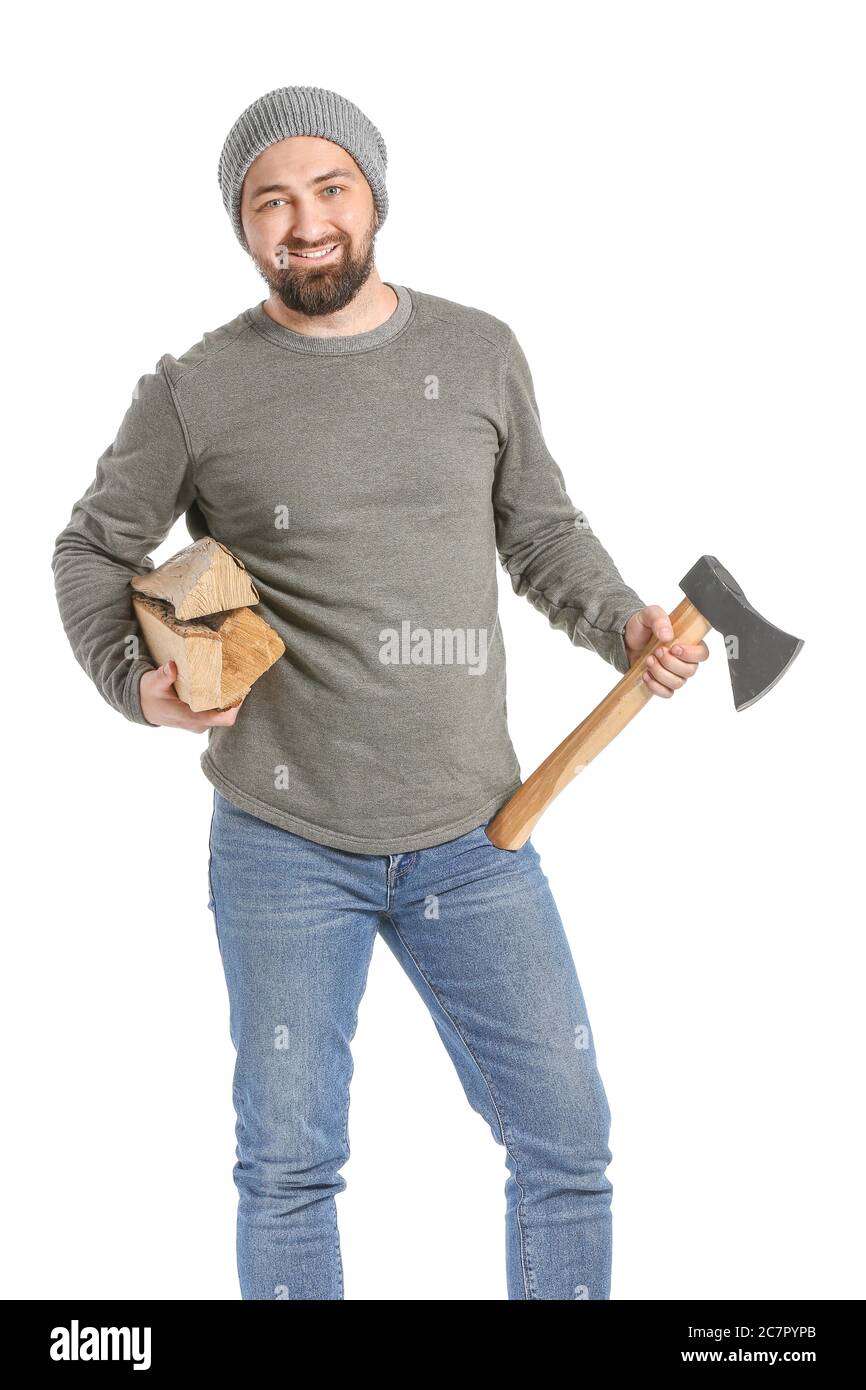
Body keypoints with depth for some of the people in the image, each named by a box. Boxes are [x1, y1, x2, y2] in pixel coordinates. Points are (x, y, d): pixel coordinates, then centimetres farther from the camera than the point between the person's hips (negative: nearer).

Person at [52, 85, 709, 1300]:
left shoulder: (479, 353, 4)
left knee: (566, 1141, 7)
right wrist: (136, 684, -8)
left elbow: (542, 531, 14)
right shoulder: (198, 390, -2)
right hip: (284, 844, -1)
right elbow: (93, 550, 10)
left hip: (475, 836, 2)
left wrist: (624, 625, -3)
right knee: (290, 1165, 9)